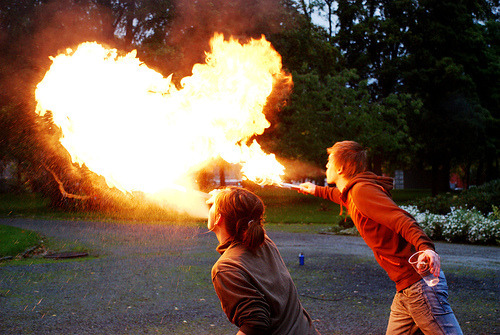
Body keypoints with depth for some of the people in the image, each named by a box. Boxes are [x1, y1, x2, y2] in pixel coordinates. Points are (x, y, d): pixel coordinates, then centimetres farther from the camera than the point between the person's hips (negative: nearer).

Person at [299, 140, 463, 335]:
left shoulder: (362, 190, -11)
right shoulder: (352, 193, 19)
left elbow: (401, 220, -25)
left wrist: (425, 247, -41)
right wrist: (315, 190, 64)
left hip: (420, 281, -10)